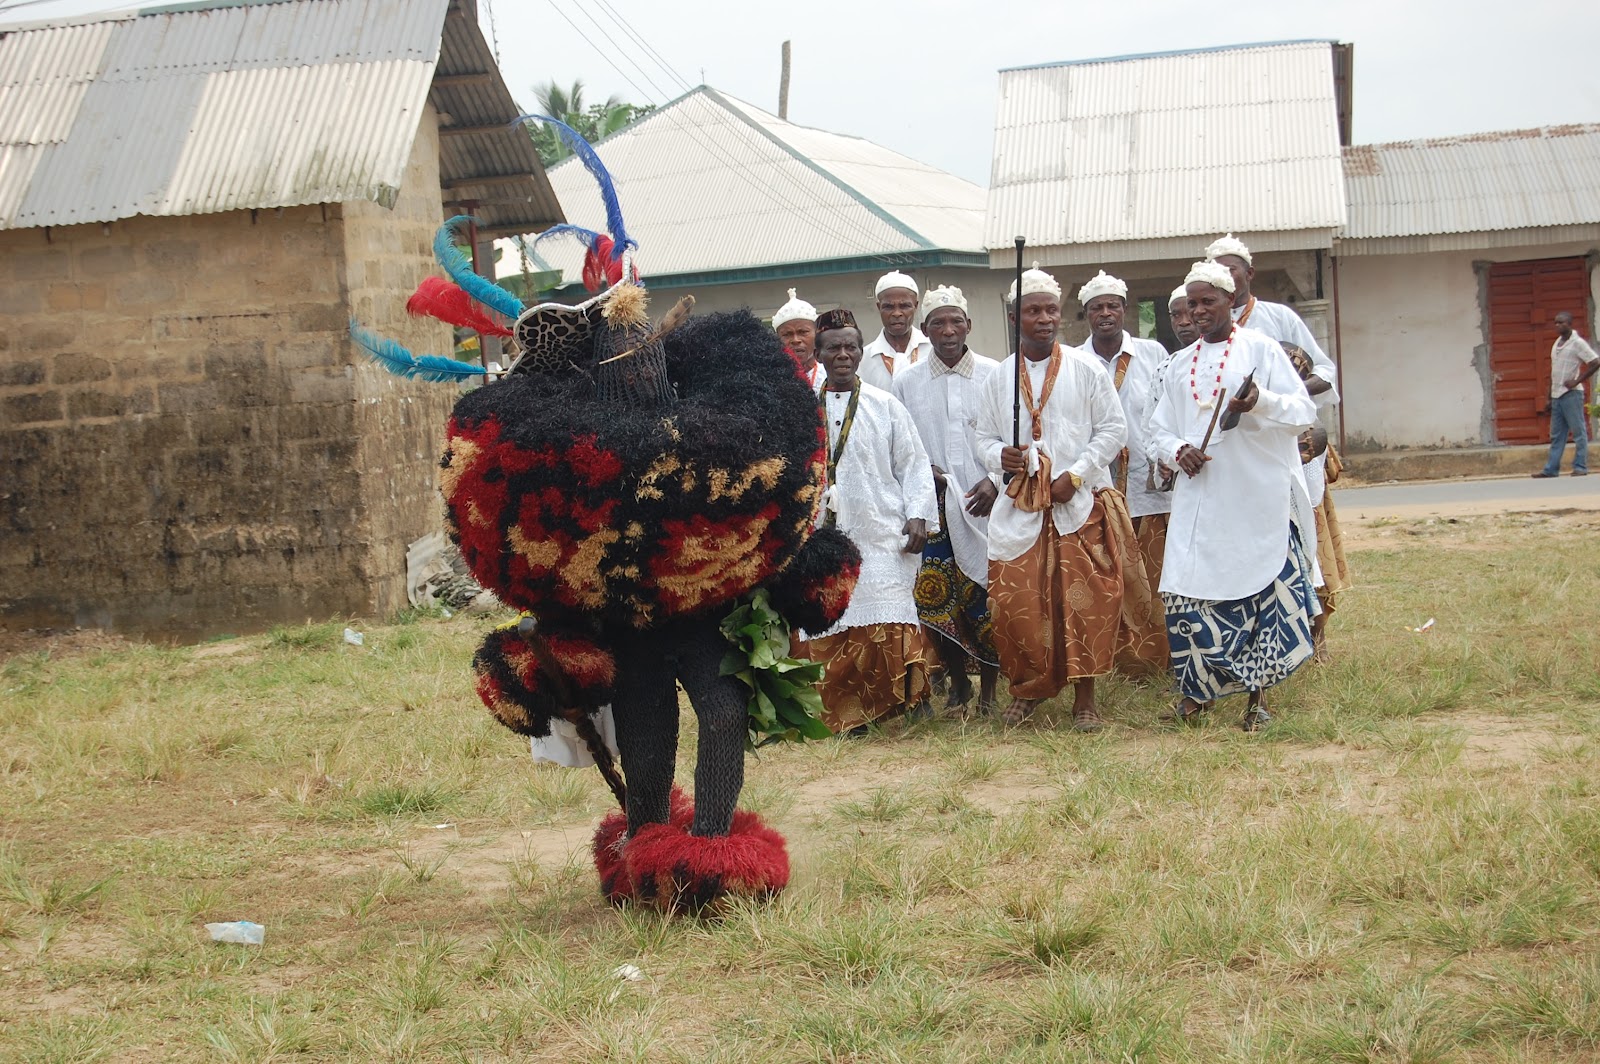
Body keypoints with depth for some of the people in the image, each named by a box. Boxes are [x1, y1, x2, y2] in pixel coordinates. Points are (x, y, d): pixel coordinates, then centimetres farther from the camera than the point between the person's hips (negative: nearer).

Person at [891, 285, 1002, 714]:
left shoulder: (996, 376, 3)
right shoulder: (906, 382, 7)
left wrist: (996, 481, -9)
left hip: (986, 505, -1)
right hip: (932, 506, 1)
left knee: (987, 598, -2)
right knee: (934, 598, -3)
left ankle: (988, 691, 12)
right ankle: (957, 682, 17)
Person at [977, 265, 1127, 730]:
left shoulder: (1085, 370, 1)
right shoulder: (999, 378, 9)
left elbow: (1114, 428, 0)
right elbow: (984, 435, 15)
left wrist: (1075, 475, -9)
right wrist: (998, 456, -9)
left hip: (1080, 502, -2)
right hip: (1019, 506, 2)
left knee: (1084, 601, -4)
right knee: (1015, 601, -3)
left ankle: (1084, 697, 6)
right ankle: (1026, 688, 16)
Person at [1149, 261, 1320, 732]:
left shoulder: (1261, 349, 2)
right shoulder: (1180, 365, 15)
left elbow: (1303, 411, -4)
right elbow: (1159, 429, 19)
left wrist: (1261, 401, -24)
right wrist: (1178, 450, -4)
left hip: (1259, 498, -3)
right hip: (1200, 497, 4)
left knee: (1262, 588, -1)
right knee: (1189, 590, -4)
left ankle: (1258, 694, 10)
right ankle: (1199, 687, 13)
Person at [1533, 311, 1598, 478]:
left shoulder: (1577, 343, -7)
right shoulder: (1557, 343, 15)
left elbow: (1596, 362, -13)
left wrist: (1577, 381, -15)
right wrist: (1550, 397, 17)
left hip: (1571, 394, -8)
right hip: (1557, 395, 8)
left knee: (1578, 432, -2)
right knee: (1556, 435, 7)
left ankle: (1580, 467, 0)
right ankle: (1551, 469, 7)